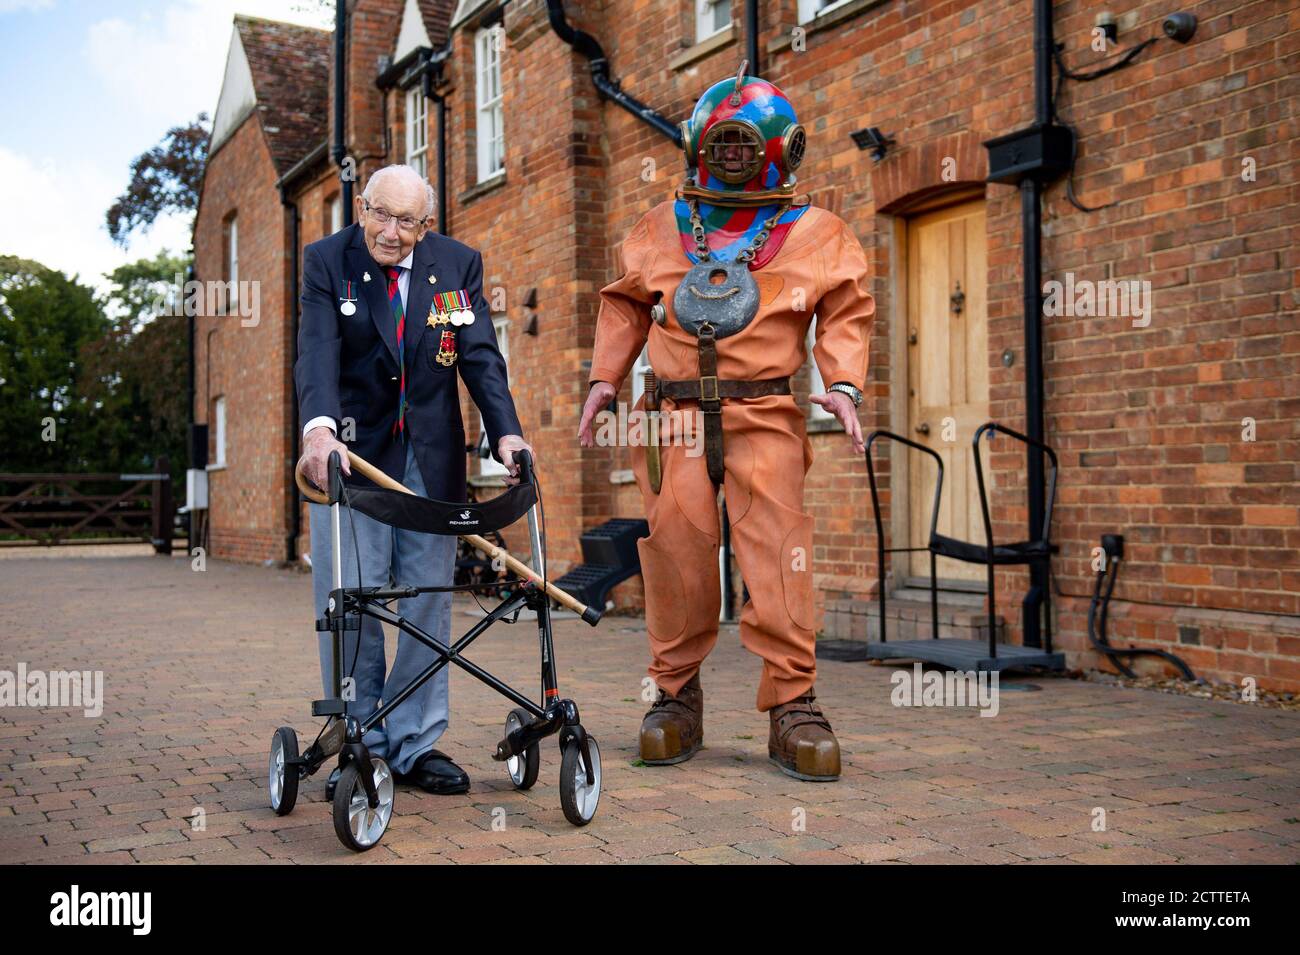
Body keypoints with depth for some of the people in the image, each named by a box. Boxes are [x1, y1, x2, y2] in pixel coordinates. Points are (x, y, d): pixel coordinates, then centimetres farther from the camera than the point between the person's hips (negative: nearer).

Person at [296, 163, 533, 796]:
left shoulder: (458, 264, 1)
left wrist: (506, 433, -23)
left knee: (429, 598, 4)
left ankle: (416, 745, 15)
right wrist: (319, 428, -37)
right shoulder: (326, 260, -4)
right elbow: (317, 351, -18)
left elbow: (480, 355, -6)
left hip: (431, 457, 2)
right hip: (350, 449, -2)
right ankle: (361, 746, 10)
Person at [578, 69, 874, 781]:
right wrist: (605, 376, 14)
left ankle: (792, 705, -5)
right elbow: (624, 303, 26)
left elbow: (846, 313, 13)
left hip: (764, 411, -1)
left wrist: (841, 382, -3)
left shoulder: (814, 234, 13)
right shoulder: (662, 228, 19)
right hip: (673, 411, 2)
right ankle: (676, 693, 8)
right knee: (675, 542, -8)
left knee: (778, 548, -13)